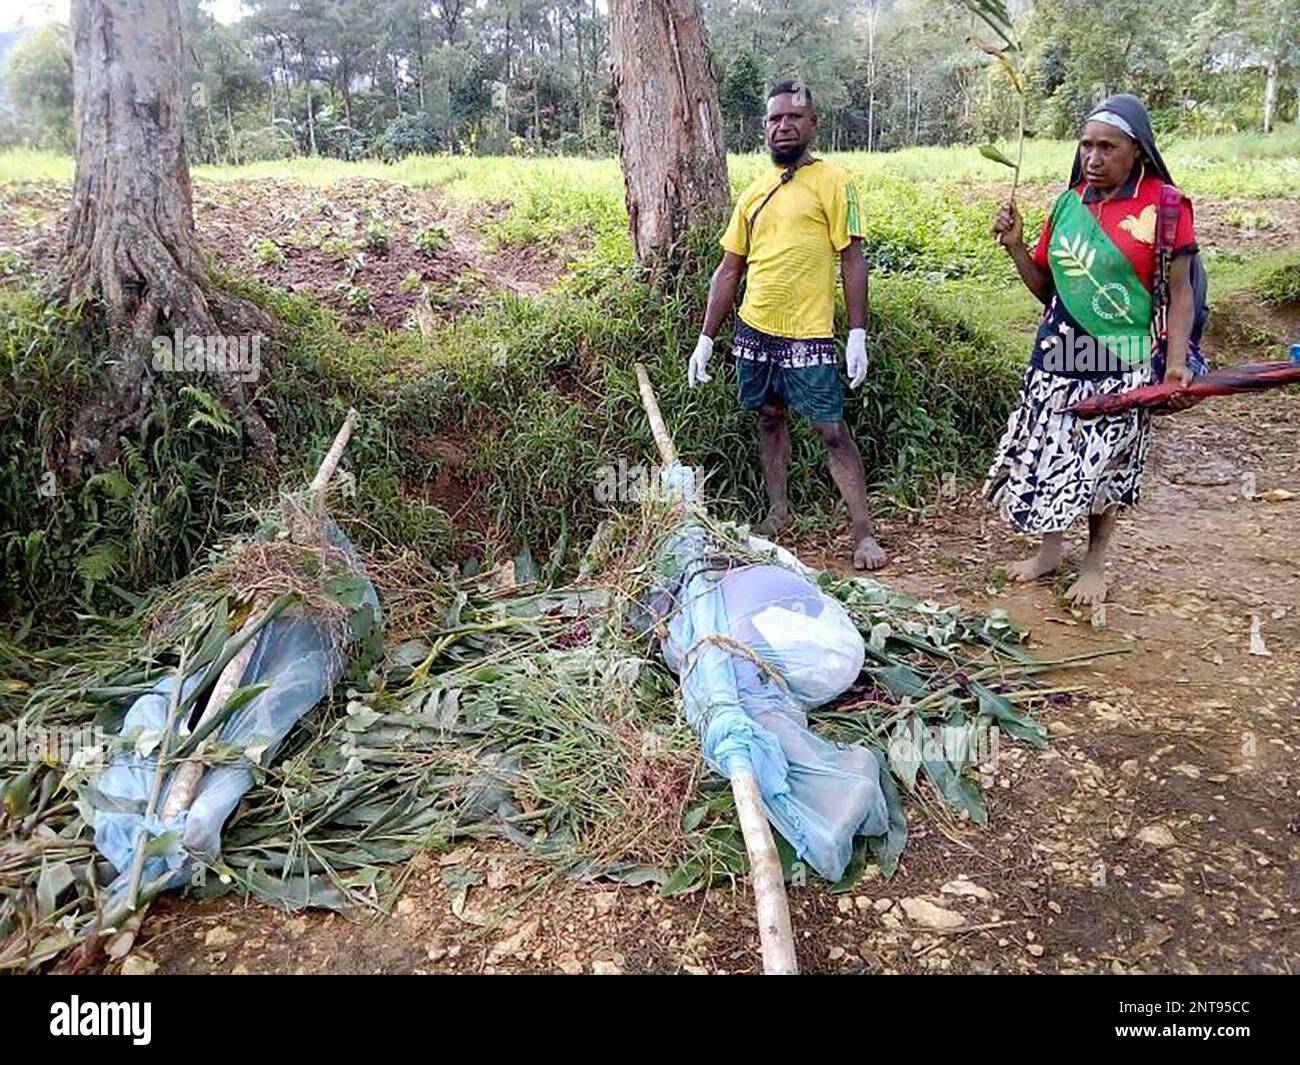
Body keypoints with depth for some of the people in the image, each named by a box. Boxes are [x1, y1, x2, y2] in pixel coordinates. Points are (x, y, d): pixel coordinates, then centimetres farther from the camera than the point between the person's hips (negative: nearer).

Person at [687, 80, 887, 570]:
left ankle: (864, 533, 3)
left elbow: (852, 260, -5)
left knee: (832, 432, -5)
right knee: (769, 421, 15)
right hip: (754, 331, 6)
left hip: (809, 336, -5)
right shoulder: (754, 193, 12)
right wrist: (706, 338, 11)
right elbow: (728, 271, 14)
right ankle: (778, 512, 30)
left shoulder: (832, 182, -2)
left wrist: (858, 334, -12)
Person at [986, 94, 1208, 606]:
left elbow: (1179, 290, -5)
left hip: (1123, 363, -4)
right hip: (1060, 355, 4)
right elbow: (1046, 287, 10)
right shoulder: (1069, 203, 6)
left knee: (1107, 461, 4)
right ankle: (1050, 548, 28)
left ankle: (1094, 561, 24)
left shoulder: (1164, 205, -6)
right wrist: (1015, 245, -5)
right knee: (1048, 451, 8)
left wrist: (1177, 361, -15)